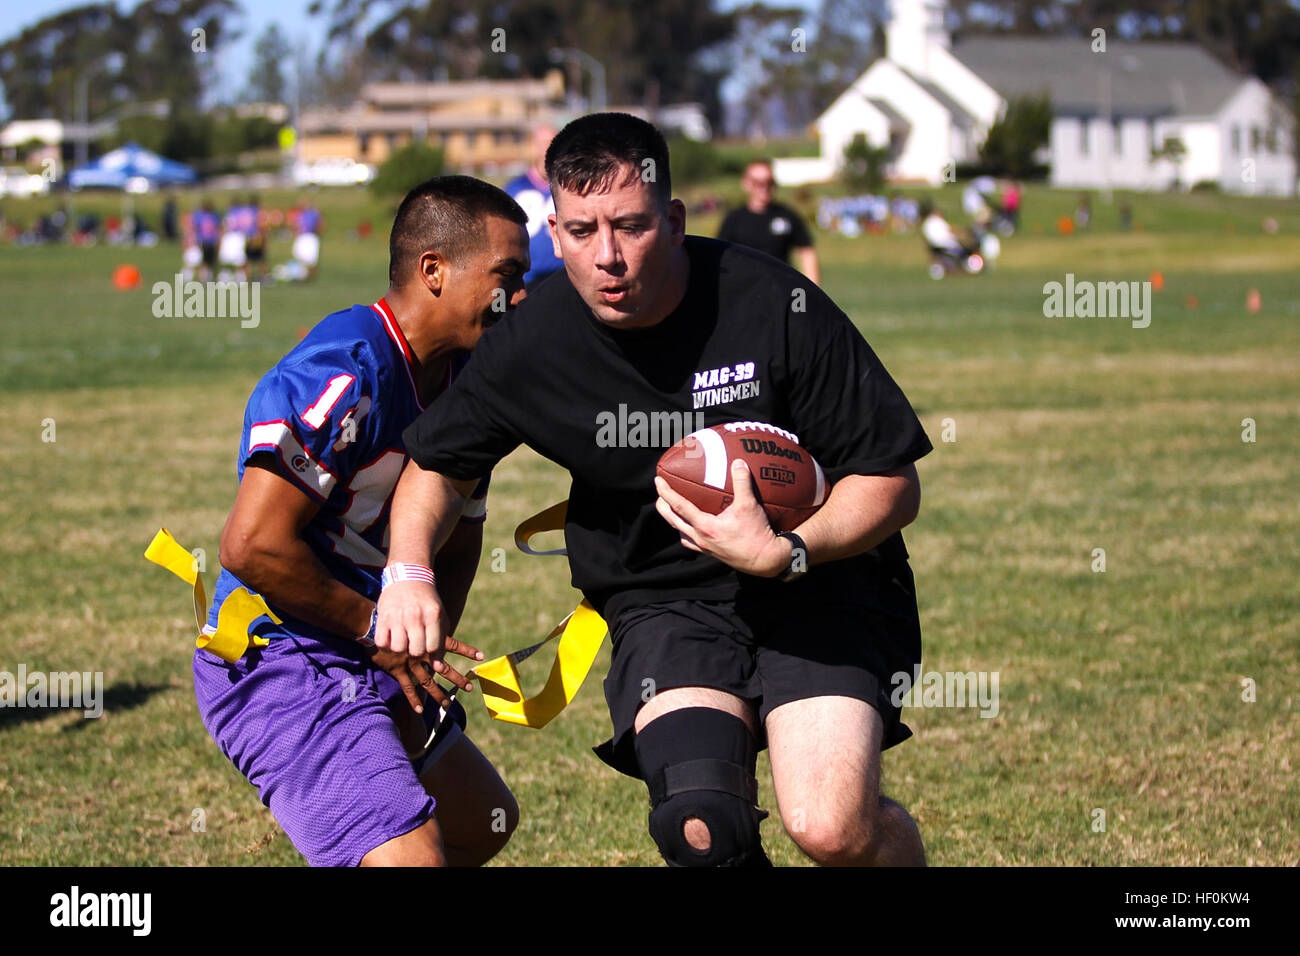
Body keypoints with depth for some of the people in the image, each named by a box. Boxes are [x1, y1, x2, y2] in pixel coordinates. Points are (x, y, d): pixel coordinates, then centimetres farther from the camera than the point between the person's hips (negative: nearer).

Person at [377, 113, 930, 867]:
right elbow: (439, 463, 12)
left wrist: (784, 554, -26)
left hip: (819, 580, -2)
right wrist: (408, 572, -7)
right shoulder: (533, 345, -8)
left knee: (831, 828, -23)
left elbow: (891, 482, -10)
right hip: (663, 601, 2)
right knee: (699, 825, -25)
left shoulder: (778, 307, -17)